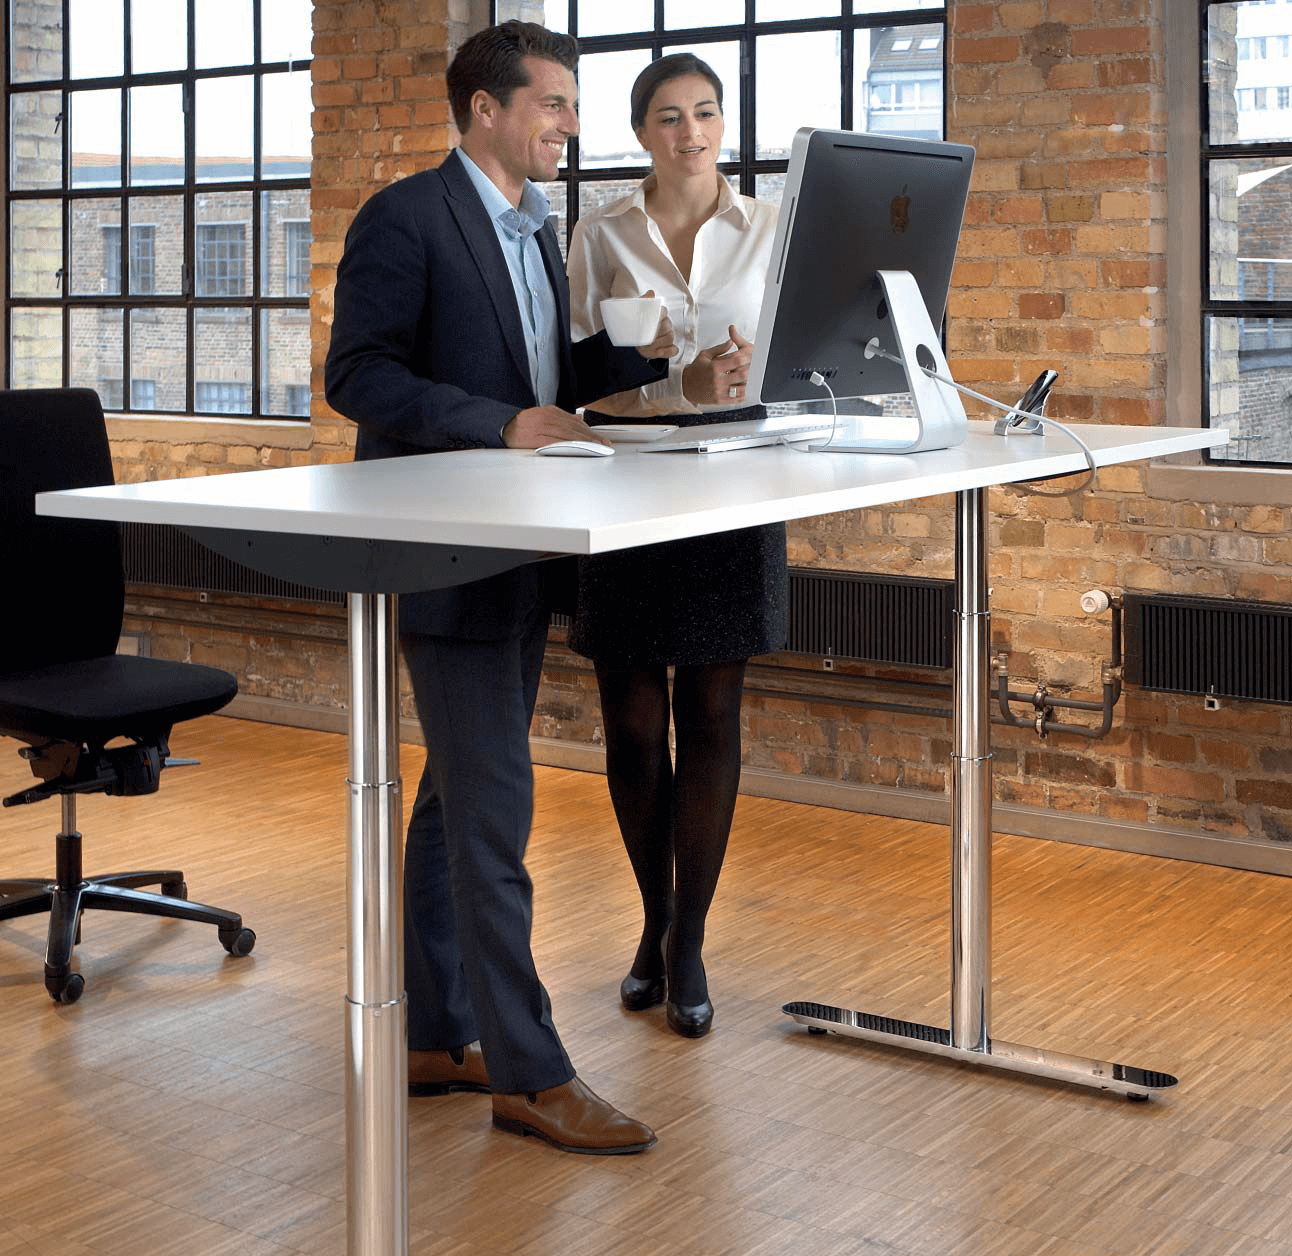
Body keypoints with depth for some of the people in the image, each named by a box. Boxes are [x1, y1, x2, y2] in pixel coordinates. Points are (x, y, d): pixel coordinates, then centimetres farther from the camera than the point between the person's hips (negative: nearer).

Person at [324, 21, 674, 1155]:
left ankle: (435, 1037, 24)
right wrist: (505, 423, -24)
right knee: (494, 812, -8)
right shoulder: (406, 219, -11)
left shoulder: (535, 231, 17)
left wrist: (642, 353, 7)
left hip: (518, 554, 9)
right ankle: (530, 1074, -1)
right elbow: (357, 374, -18)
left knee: (456, 802, 14)